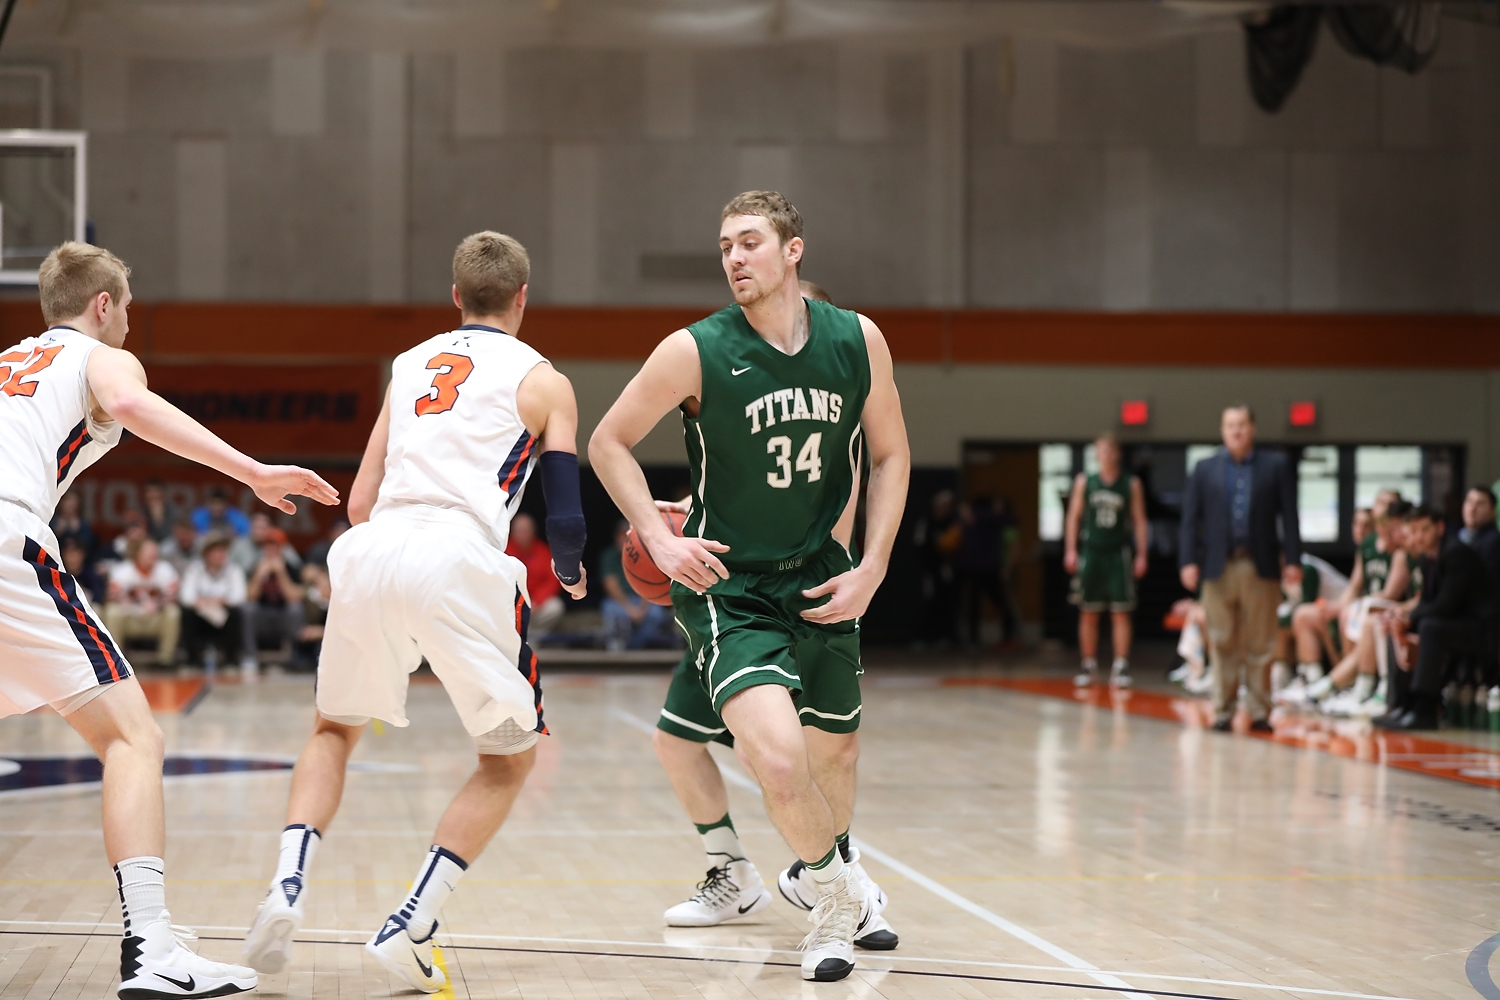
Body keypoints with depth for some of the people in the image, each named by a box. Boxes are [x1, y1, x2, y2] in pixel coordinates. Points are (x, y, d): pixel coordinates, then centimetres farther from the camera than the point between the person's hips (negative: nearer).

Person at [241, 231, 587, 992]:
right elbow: (565, 519, 5)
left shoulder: (410, 365, 24)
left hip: (370, 554, 4)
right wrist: (571, 574, 27)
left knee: (334, 729, 27)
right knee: (510, 758, 15)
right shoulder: (541, 381, 12)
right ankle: (410, 928, 0)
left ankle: (286, 887, 3)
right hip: (459, 560, -4)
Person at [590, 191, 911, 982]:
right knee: (779, 757, -22)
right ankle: (835, 893, 7)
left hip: (820, 580, 4)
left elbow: (889, 454, 7)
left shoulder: (858, 342, -5)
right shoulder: (695, 352, -14)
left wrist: (871, 569, -2)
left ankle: (820, 874, 51)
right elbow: (608, 443, -3)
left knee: (836, 752, 19)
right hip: (727, 584, -4)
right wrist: (658, 539, -14)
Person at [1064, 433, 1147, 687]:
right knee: (1088, 614, 4)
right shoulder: (1084, 482, 6)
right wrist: (1070, 550, 0)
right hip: (1090, 552, 1)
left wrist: (1141, 554, -1)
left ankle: (1121, 666, -1)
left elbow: (1139, 521, 4)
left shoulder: (1131, 485, 3)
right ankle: (1089, 666, 11)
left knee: (1120, 613, -4)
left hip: (1119, 553, -1)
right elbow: (1074, 516, 8)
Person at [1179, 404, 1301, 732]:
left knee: (1260, 646, 1)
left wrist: (1292, 560, -5)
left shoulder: (1275, 467, 7)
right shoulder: (1205, 469, 9)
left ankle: (1259, 712, 7)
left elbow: (1289, 517, 3)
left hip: (1260, 567, -1)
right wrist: (1189, 561, -4)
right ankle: (1223, 712, 7)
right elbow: (1190, 518, 6)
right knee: (1222, 644, 2)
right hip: (1219, 567, 1)